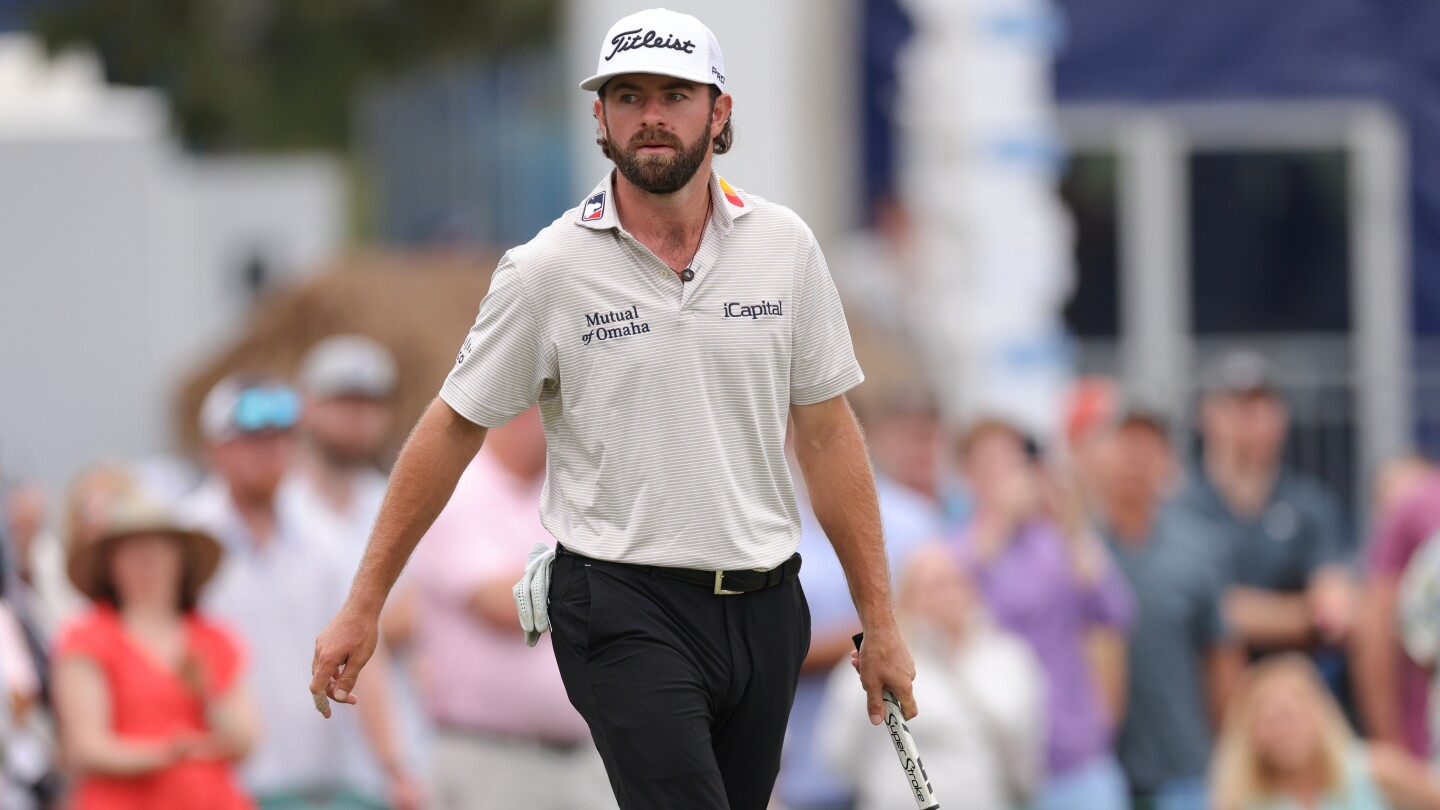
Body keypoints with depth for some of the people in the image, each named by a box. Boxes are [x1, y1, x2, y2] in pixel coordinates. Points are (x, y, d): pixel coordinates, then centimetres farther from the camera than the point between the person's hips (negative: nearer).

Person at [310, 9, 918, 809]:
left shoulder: (785, 246, 4)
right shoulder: (549, 270, -5)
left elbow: (828, 435, 11)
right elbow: (452, 431, 3)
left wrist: (880, 622, 9)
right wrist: (363, 606, 4)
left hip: (763, 613, 4)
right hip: (624, 610, -4)